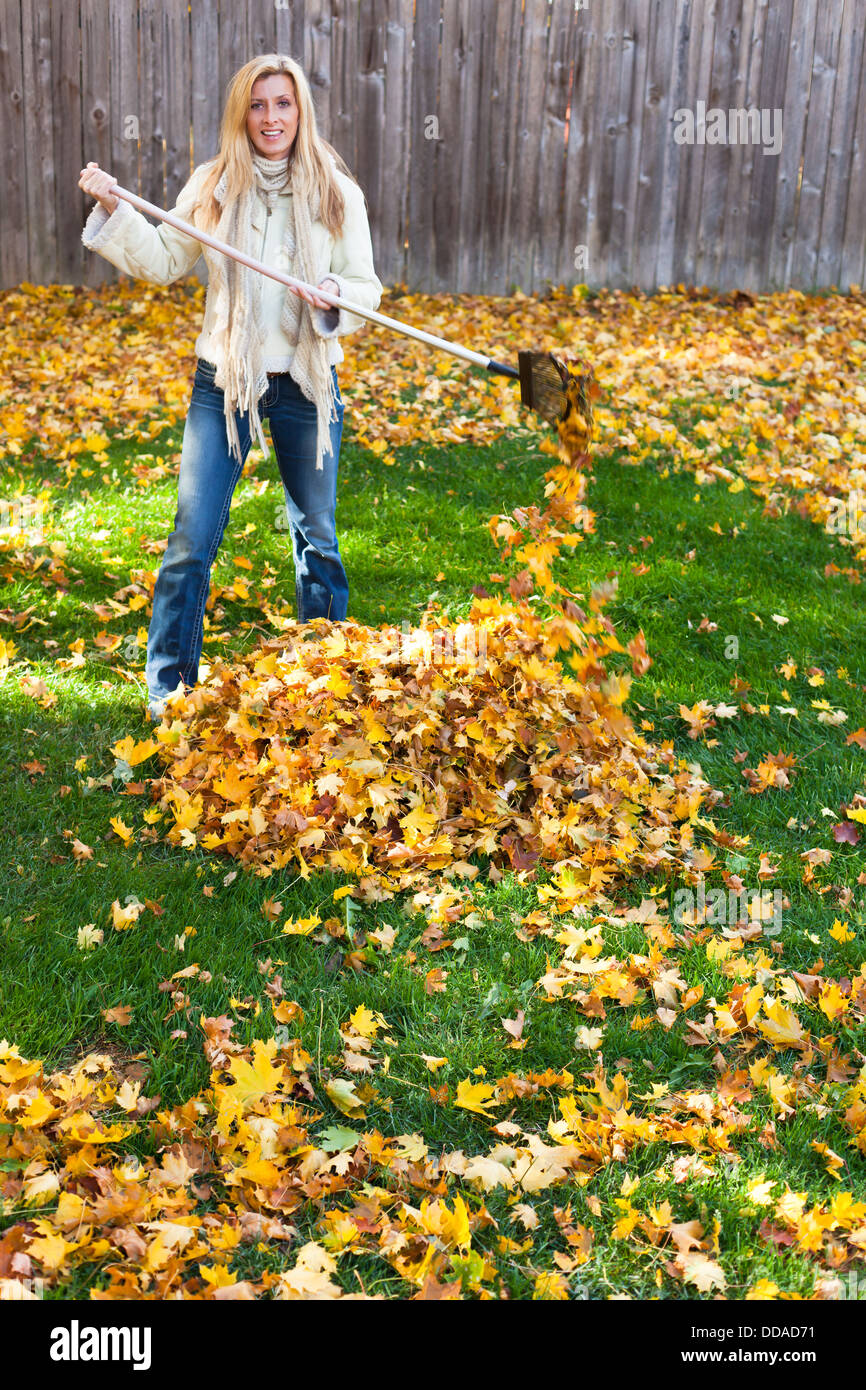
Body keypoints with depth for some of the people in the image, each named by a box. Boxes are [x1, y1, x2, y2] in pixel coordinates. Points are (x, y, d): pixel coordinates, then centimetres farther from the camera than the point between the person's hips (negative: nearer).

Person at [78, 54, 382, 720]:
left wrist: (334, 298, -19)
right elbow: (163, 261, 9)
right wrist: (114, 211, -5)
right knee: (192, 538, -2)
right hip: (225, 382, 0)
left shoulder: (337, 193, -1)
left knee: (318, 539, 11)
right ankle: (169, 685, 10)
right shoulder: (212, 187, 1)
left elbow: (367, 286, 3)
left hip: (307, 385, 0)